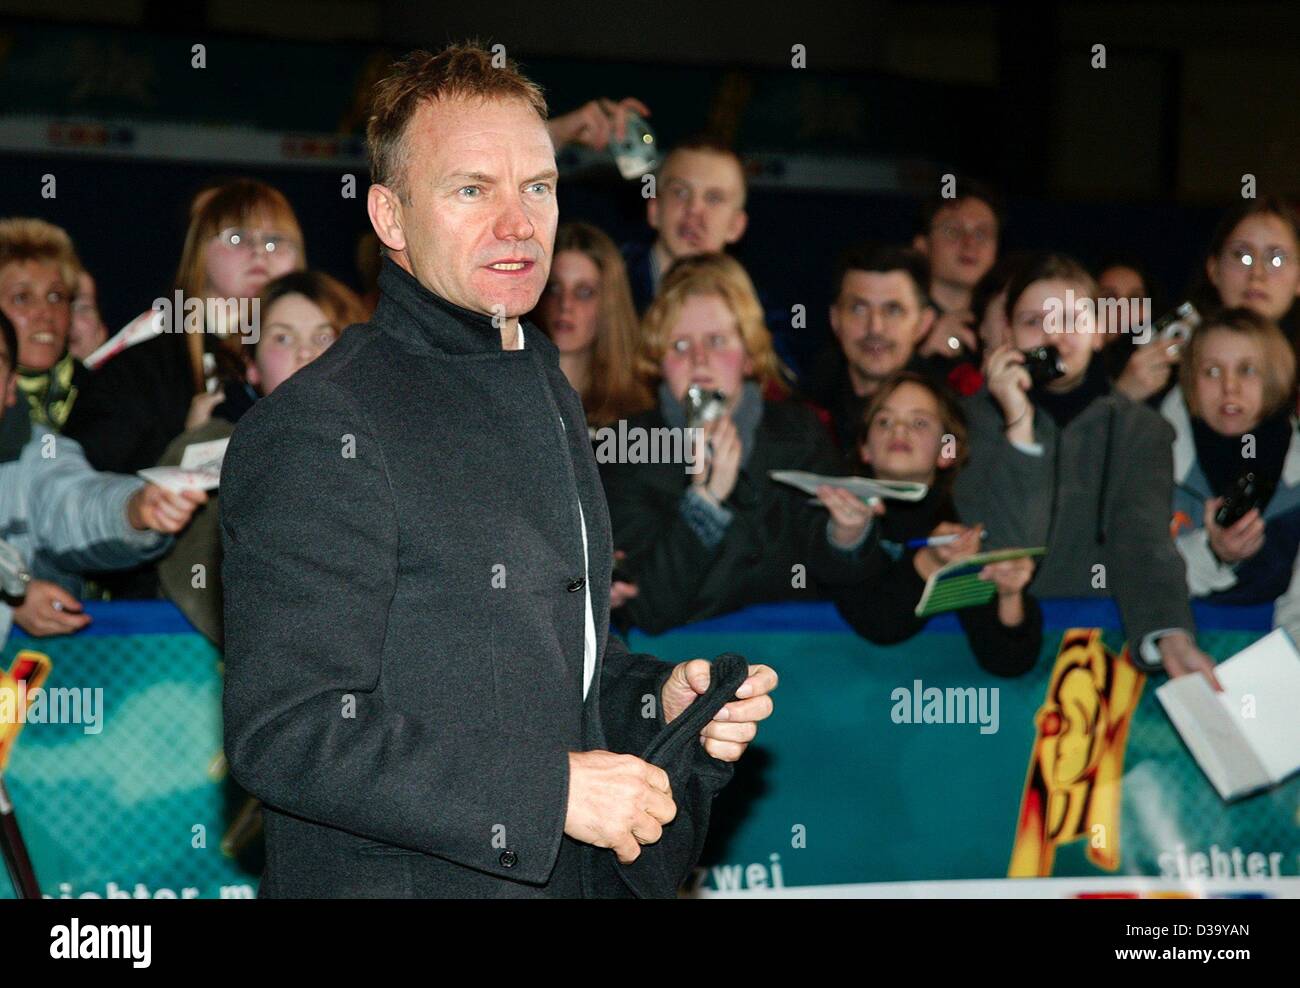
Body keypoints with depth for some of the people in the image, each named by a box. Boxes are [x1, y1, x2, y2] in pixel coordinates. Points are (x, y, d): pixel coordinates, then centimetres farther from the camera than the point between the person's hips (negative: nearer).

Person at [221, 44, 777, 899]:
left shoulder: (548, 394, 13)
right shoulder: (319, 430, -17)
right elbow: (283, 733, -23)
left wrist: (664, 701, 1)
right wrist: (551, 792, -24)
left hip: (574, 875, 8)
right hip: (399, 880, -8)